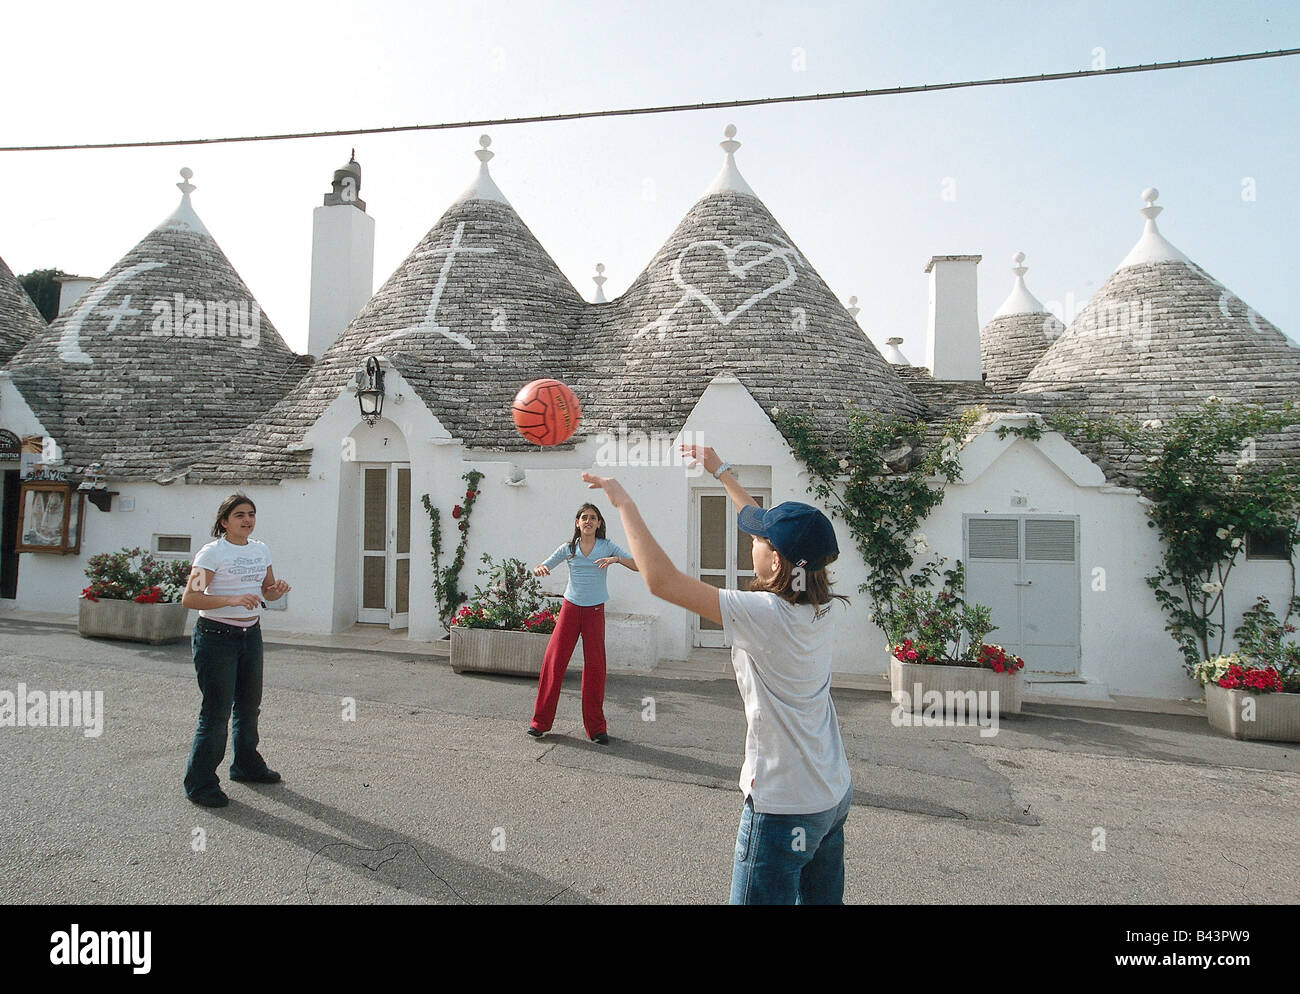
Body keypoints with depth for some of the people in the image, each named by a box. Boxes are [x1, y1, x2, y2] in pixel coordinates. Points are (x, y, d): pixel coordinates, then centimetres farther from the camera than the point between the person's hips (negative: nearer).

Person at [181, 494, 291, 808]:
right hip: (216, 637, -7)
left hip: (250, 635, 7)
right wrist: (232, 599, -31)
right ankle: (200, 784, 7)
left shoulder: (260, 550, 9)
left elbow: (268, 591, 19)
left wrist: (278, 589, -4)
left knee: (249, 704, 17)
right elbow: (189, 598, -19)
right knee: (217, 710, -5)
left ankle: (246, 764, 36)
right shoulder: (212, 552, -12)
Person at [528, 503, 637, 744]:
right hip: (570, 607, 1)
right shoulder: (568, 548, 5)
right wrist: (539, 569, -18)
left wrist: (616, 559, -23)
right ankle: (540, 721, 8)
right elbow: (543, 567, 6)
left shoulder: (607, 547, 1)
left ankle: (596, 727, 10)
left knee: (595, 667, 1)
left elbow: (638, 566, -5)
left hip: (595, 611, -1)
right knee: (554, 661, -3)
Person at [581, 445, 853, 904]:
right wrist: (719, 469, 19)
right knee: (821, 899, 23)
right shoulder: (819, 605, -4)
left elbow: (662, 580, -28)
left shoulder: (766, 616, -27)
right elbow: (772, 525, 10)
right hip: (834, 794, 8)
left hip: (784, 807, -8)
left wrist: (623, 503, -18)